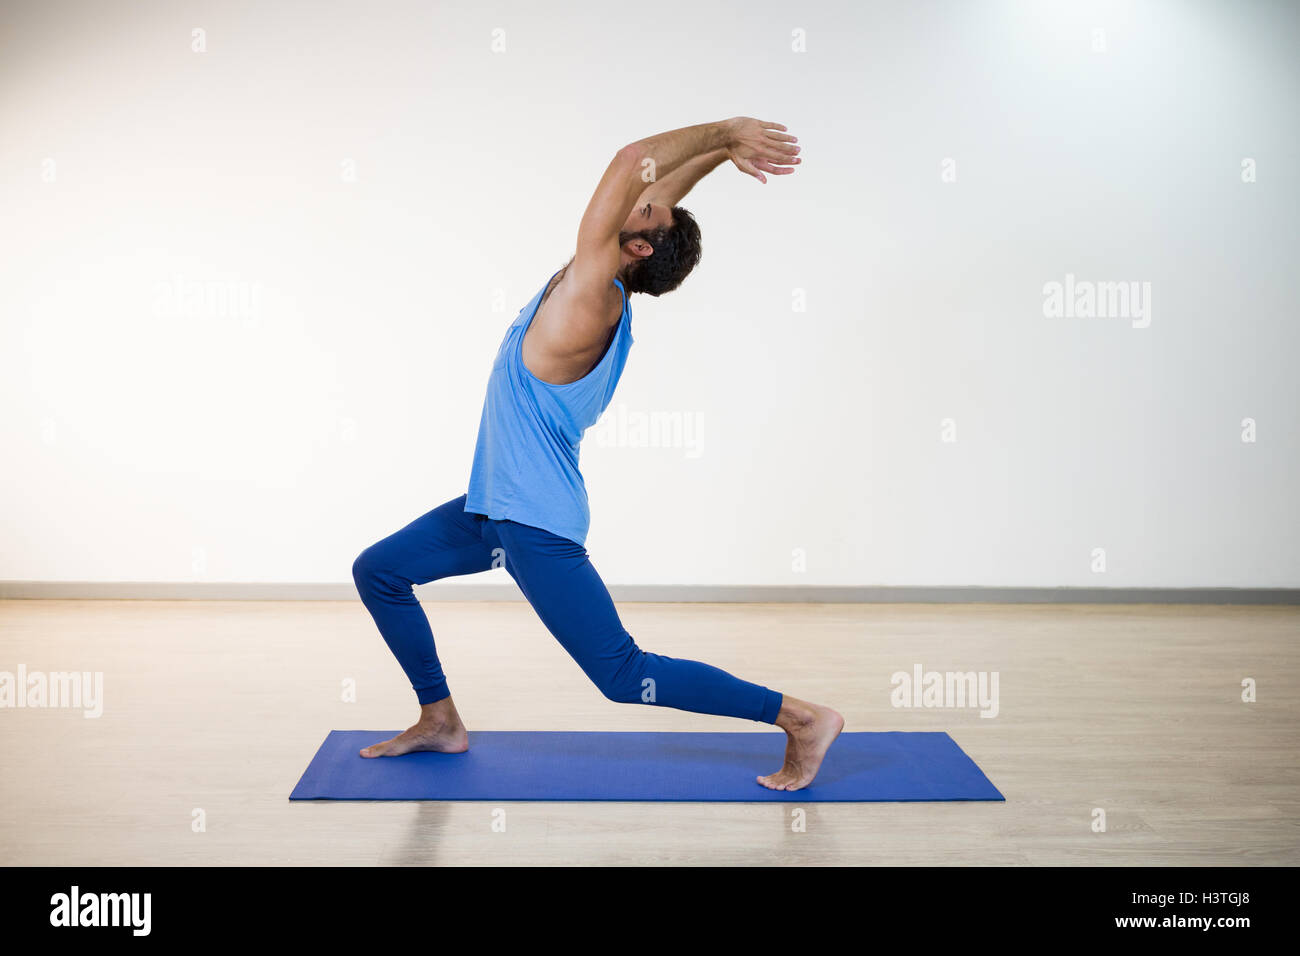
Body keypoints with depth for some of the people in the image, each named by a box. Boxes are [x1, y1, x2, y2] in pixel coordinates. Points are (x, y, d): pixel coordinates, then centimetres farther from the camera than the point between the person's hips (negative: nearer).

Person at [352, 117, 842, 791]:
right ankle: (440, 722, 26)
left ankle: (803, 718, 1)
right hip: (494, 509, 10)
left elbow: (634, 162, -28)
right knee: (377, 572, 18)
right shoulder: (600, 294, 4)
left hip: (537, 526, -10)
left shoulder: (588, 302, -21)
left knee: (625, 676, -5)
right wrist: (726, 147, 8)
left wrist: (726, 134, -19)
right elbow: (653, 182, 14)